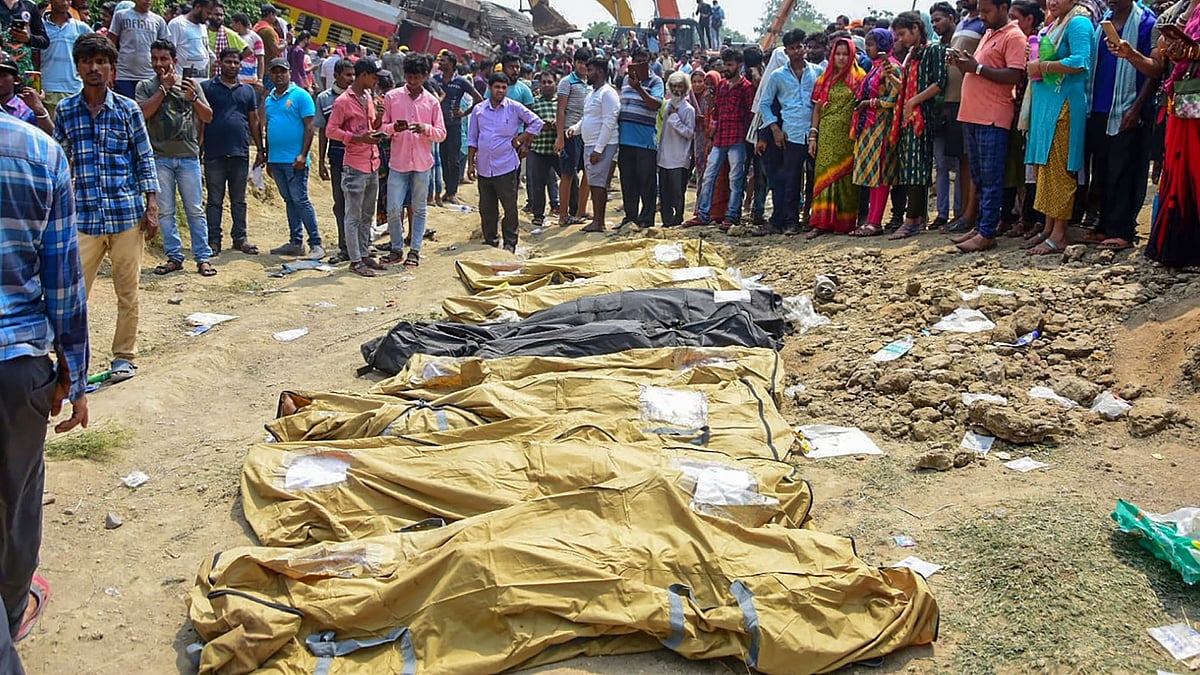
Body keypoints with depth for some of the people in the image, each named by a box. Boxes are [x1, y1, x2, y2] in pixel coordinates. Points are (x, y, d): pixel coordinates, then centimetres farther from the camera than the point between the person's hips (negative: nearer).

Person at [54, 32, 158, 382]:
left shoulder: (128, 110, 3)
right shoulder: (65, 110, 6)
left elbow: (145, 160, 5)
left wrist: (152, 208, -2)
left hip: (127, 214, -1)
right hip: (84, 216, 1)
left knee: (128, 291, 7)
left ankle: (124, 356, 20)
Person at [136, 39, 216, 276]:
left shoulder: (190, 84, 9)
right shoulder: (146, 86, 8)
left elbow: (208, 117, 6)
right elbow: (143, 112, -9)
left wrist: (193, 98, -10)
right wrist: (164, 87, -8)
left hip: (188, 156, -1)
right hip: (160, 157, 1)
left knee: (195, 210, 0)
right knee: (165, 211, 4)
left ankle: (203, 258, 3)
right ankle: (174, 257, 11)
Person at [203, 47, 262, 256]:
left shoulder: (248, 90, 14)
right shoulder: (207, 88, 3)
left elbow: (254, 121, 16)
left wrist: (260, 149, 12)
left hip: (240, 153, 3)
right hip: (214, 154, -3)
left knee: (239, 200, 10)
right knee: (215, 200, 2)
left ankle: (240, 237, 17)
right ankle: (214, 240, 7)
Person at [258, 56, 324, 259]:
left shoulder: (300, 96, -4)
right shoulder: (269, 100, 16)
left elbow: (309, 127, -9)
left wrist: (303, 155, -17)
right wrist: (267, 157, 19)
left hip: (294, 160, -7)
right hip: (276, 159, 7)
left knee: (300, 200, -9)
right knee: (289, 201, 11)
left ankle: (316, 244, -5)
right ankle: (295, 242, 17)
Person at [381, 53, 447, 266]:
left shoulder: (432, 101, 4)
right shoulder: (391, 97, 2)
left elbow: (441, 134, 3)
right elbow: (381, 127, 4)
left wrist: (425, 129, -17)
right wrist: (393, 128, -18)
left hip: (422, 163, 1)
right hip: (398, 162, -1)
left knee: (419, 209, 7)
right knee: (393, 209, -2)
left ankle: (414, 250, 17)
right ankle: (396, 249, 15)